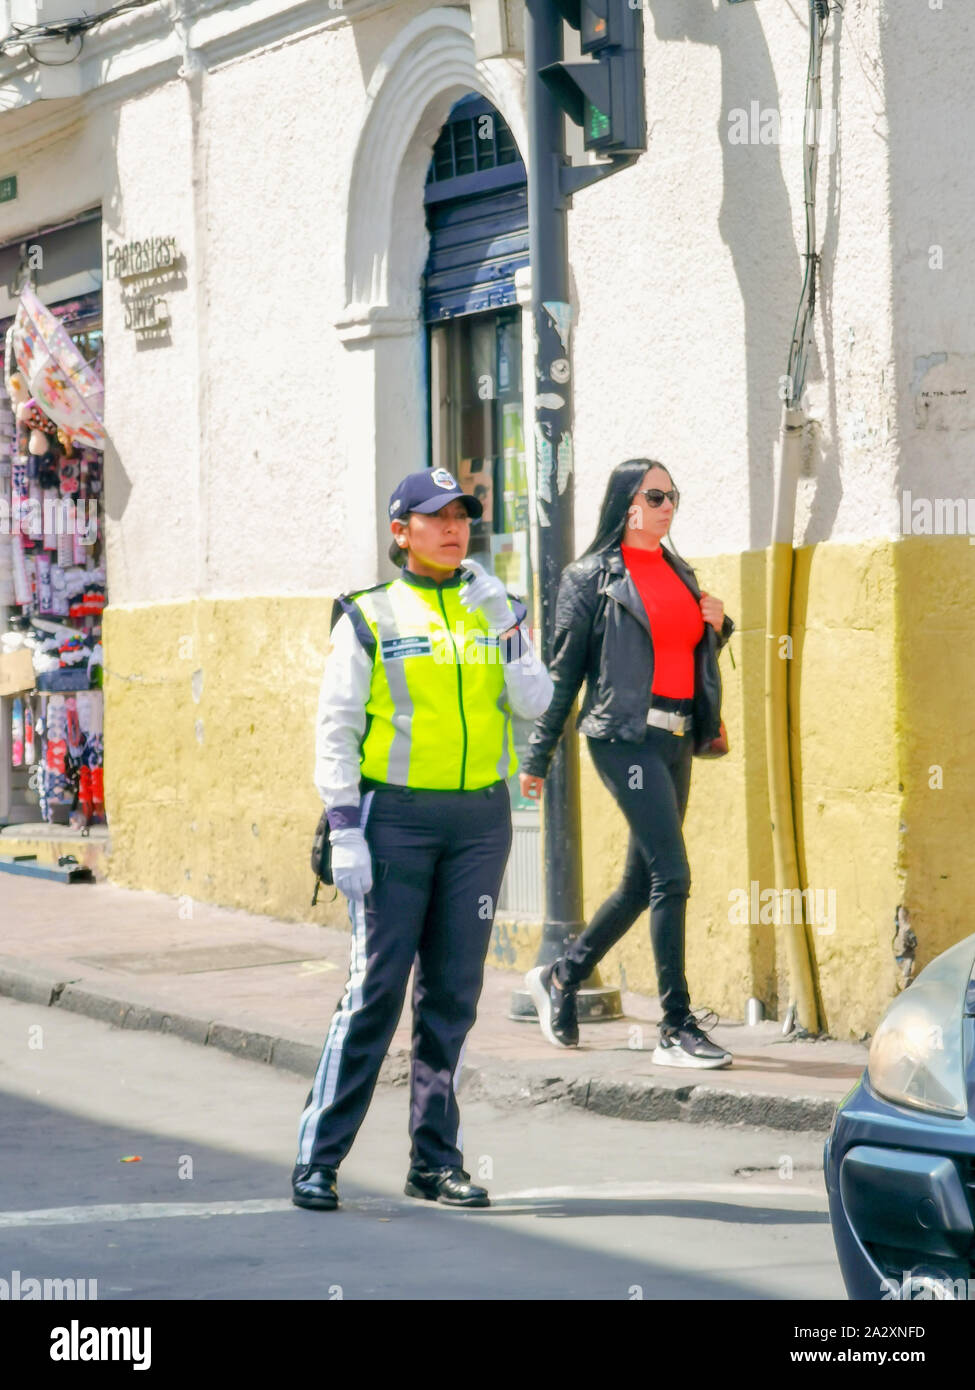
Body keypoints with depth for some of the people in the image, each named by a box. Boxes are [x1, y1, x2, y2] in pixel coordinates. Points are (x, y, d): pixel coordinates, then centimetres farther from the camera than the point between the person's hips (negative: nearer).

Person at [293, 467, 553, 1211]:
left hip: (480, 817, 4)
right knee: (375, 988, -7)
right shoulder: (369, 617, 1)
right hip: (396, 815, -4)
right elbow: (336, 726, -2)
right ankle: (318, 1157, -1)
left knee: (454, 991, 5)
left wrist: (505, 622, -11)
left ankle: (437, 1159, 12)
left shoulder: (493, 610, 11)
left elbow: (534, 702, 1)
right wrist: (344, 829, -9)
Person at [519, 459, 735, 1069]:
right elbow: (564, 670, 0)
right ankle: (678, 1030, -12)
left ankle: (561, 977, 30)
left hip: (677, 738, 7)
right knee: (672, 872, -14)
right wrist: (538, 757, 0)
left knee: (644, 881, 10)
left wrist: (717, 626, 6)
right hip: (625, 735, -7)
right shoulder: (592, 577, 0)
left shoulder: (679, 572, 18)